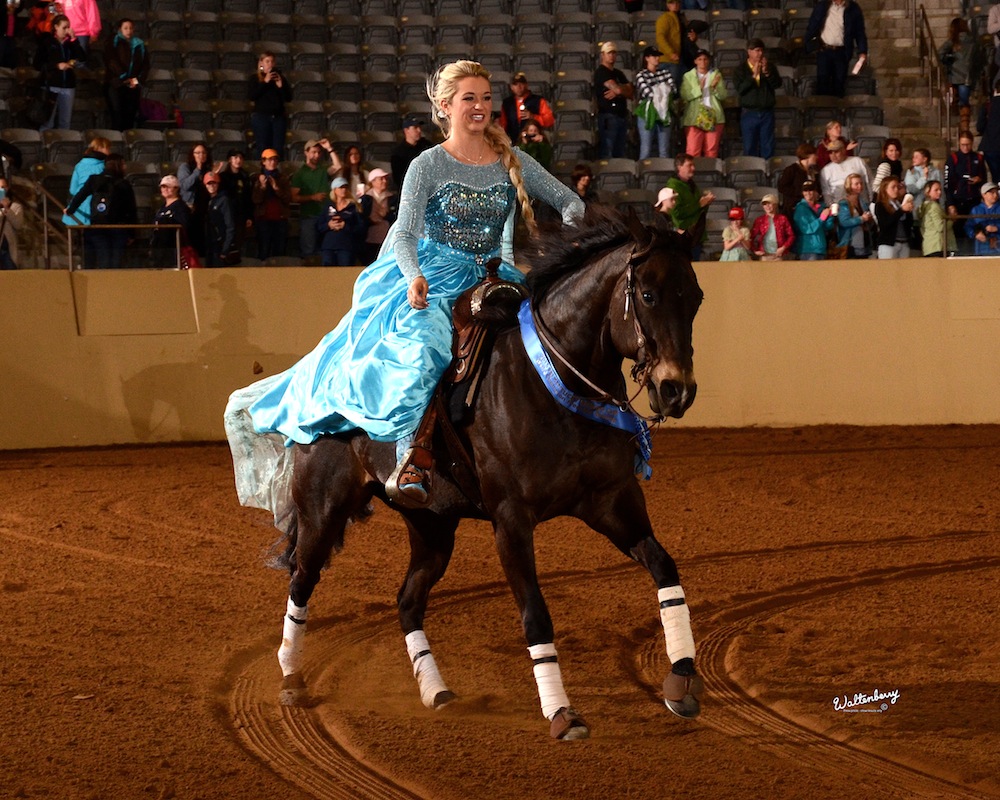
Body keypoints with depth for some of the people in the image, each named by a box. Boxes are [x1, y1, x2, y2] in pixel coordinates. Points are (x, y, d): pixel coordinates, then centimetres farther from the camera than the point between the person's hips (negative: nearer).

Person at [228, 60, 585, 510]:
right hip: (433, 281, -5)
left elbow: (568, 200, 12)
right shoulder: (428, 166, -1)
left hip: (492, 278, 5)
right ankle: (411, 459, -42)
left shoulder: (512, 162, 8)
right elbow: (405, 234, -11)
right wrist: (415, 278, -32)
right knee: (424, 341, -34)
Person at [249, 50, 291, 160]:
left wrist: (281, 86, -9)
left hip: (279, 117, 3)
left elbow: (288, 98, 9)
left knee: (278, 150, -2)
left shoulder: (279, 77, 12)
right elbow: (250, 96, -9)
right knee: (263, 149, -7)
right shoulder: (255, 78, 5)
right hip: (261, 117, -3)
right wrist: (265, 82, -12)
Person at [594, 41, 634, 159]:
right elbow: (617, 89, -16)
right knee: (606, 153, -11)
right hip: (608, 116, -8)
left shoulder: (618, 74, 19)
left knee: (620, 152, 7)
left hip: (622, 115, 8)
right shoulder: (601, 72, -5)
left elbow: (630, 93, 9)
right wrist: (624, 88, 6)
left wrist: (618, 91, -9)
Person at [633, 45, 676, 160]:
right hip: (647, 115, -4)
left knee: (664, 151, 5)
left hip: (663, 114, 4)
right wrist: (662, 90, 0)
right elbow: (647, 92, -14)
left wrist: (657, 91, -6)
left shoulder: (665, 73, 11)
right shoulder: (641, 75, -3)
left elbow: (673, 89, 1)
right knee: (646, 150, -4)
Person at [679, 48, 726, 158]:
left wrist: (715, 87, -14)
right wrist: (699, 88, -19)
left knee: (712, 151, 2)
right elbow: (684, 95, -7)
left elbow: (723, 95, 4)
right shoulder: (688, 76, 7)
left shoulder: (716, 75, 14)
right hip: (694, 118, -2)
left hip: (714, 117, 2)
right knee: (693, 151, -10)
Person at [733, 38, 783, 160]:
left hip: (767, 112, 2)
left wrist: (767, 73, -18)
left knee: (768, 148, 2)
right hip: (749, 112, -2)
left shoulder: (770, 67, 8)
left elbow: (778, 84, -4)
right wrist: (754, 76, -17)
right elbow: (740, 88, -11)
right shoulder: (741, 69, 2)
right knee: (750, 149, 0)